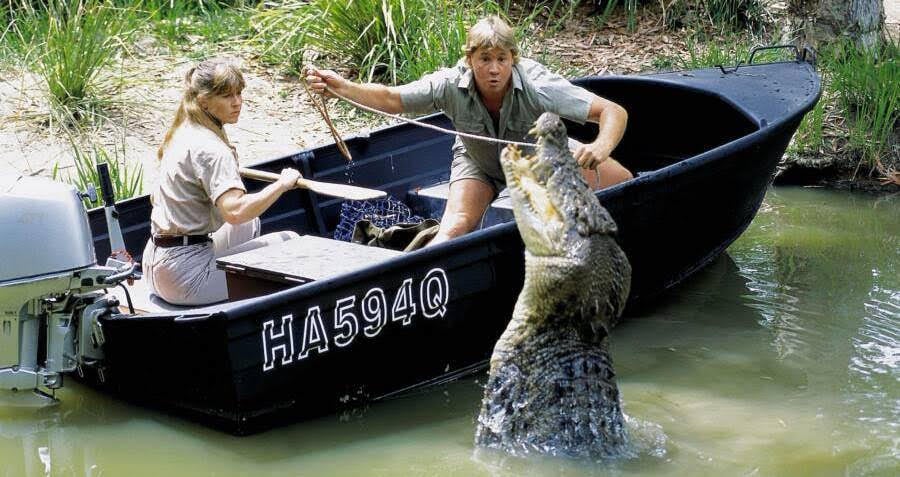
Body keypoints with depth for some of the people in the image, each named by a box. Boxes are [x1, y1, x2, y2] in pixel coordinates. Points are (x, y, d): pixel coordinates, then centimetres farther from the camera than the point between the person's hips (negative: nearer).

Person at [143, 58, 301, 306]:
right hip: (185, 279, -10)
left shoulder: (182, 134, 10)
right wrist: (282, 184, -21)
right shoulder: (209, 148, -20)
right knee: (290, 242, -8)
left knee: (250, 225, 29)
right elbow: (235, 211, -34)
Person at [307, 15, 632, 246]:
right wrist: (341, 88, -43)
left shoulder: (535, 85, -37)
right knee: (457, 225, -26)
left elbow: (614, 112, -41)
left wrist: (601, 148, -62)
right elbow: (391, 99, -26)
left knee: (621, 181, -13)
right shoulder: (451, 85, -31)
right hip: (478, 163, 0)